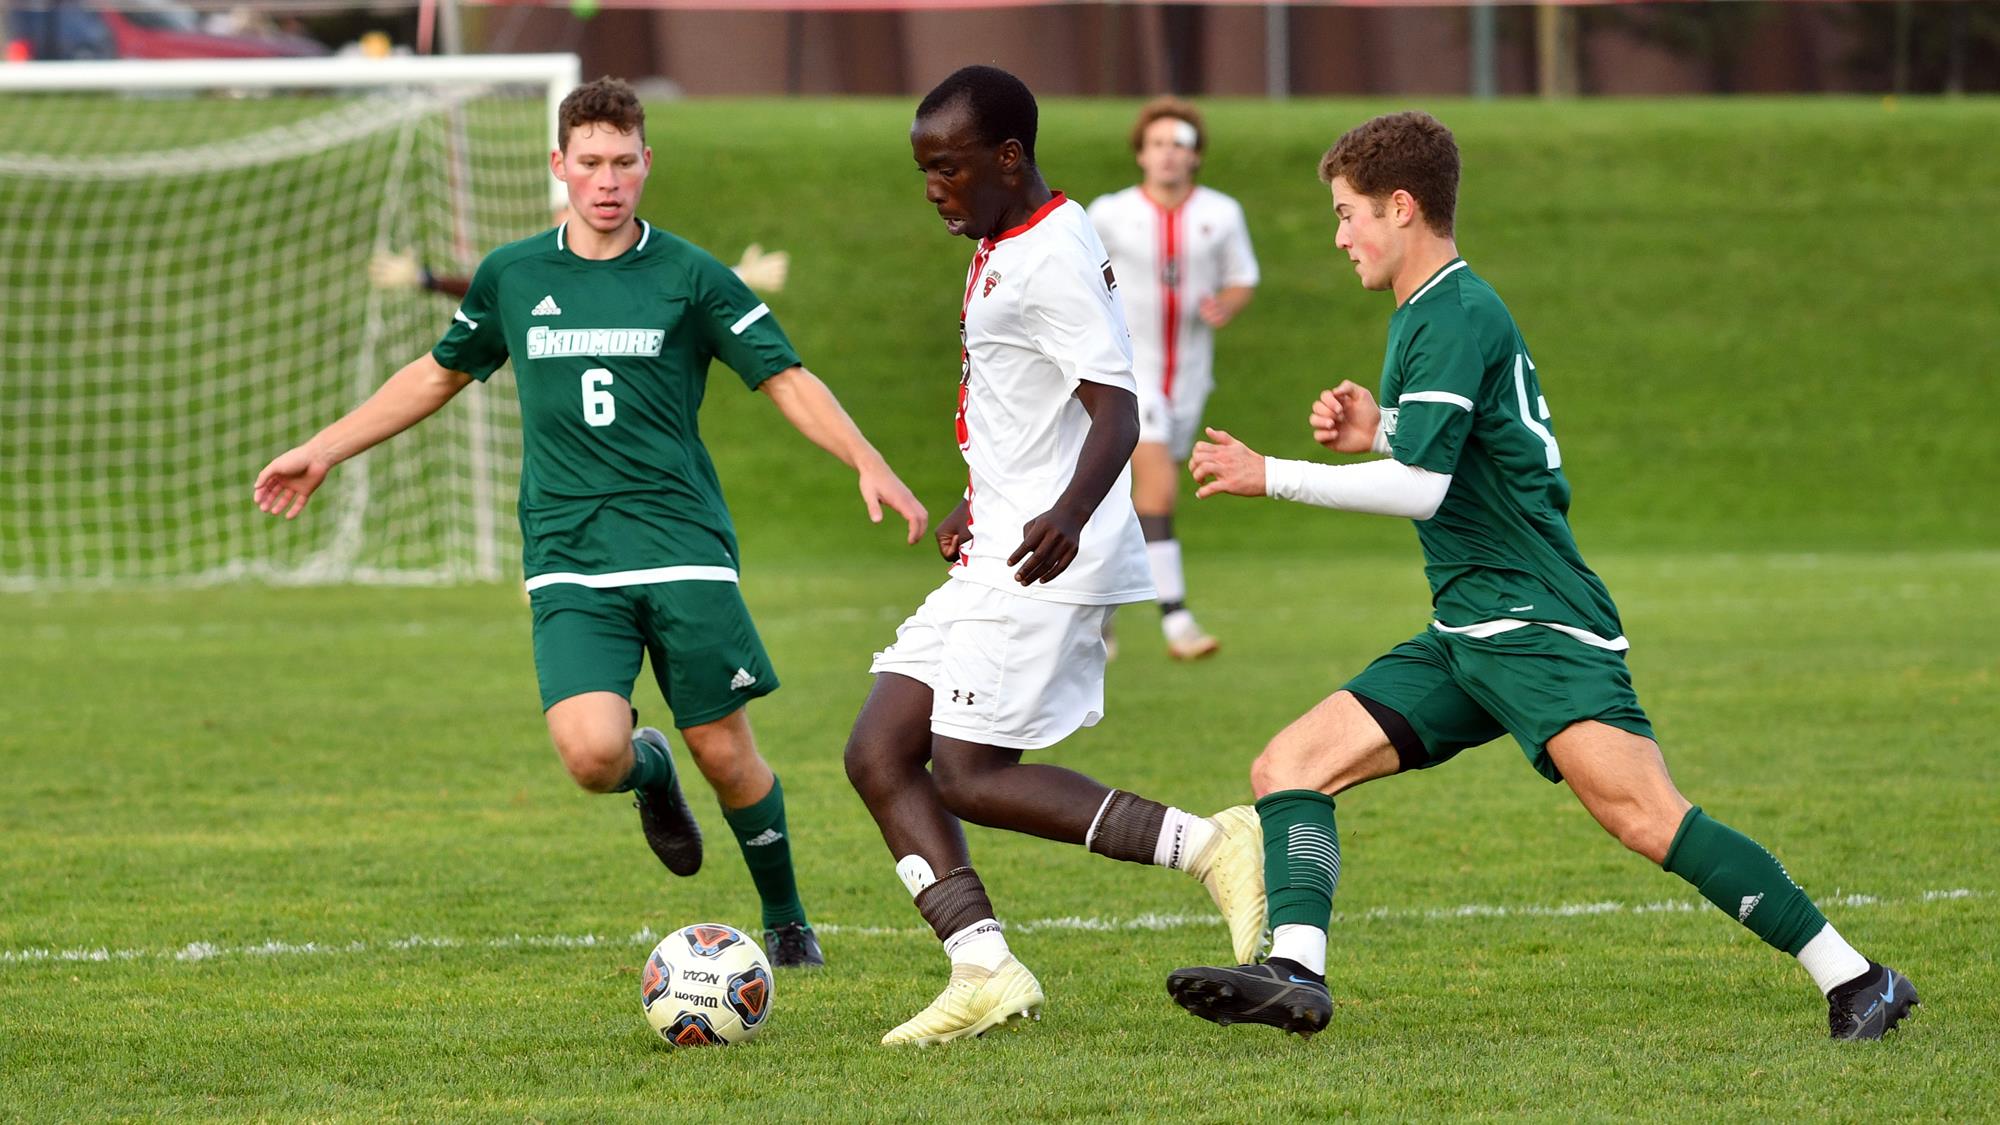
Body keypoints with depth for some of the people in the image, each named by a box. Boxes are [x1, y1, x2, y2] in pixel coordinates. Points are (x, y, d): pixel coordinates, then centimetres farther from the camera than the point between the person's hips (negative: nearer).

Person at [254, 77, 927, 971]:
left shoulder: (688, 277, 2)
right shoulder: (511, 278, 10)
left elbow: (787, 380, 0)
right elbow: (438, 374, 24)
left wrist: (867, 463, -15)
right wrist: (323, 450, 23)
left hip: (686, 550, -1)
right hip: (570, 562, 1)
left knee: (727, 757, -1)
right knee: (593, 753, -20)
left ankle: (785, 919, 24)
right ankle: (650, 772, 18)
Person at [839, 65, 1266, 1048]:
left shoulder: (1050, 258, -15)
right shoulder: (1003, 253, 16)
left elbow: (1116, 412, -24)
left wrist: (1069, 516, -40)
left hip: (1047, 562, -10)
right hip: (995, 557, 10)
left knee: (969, 774, -13)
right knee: (879, 753, 4)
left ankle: (1210, 846, -11)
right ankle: (984, 973, -2)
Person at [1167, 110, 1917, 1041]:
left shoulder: (1456, 318, -12)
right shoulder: (1429, 314, 20)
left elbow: (1420, 486, -22)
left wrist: (1269, 476, -15)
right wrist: (1377, 432, 17)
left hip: (1537, 625, -10)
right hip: (1464, 636, 10)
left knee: (1642, 816, -22)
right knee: (1289, 766, -2)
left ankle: (1853, 980, -19)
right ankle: (1295, 973, -18)